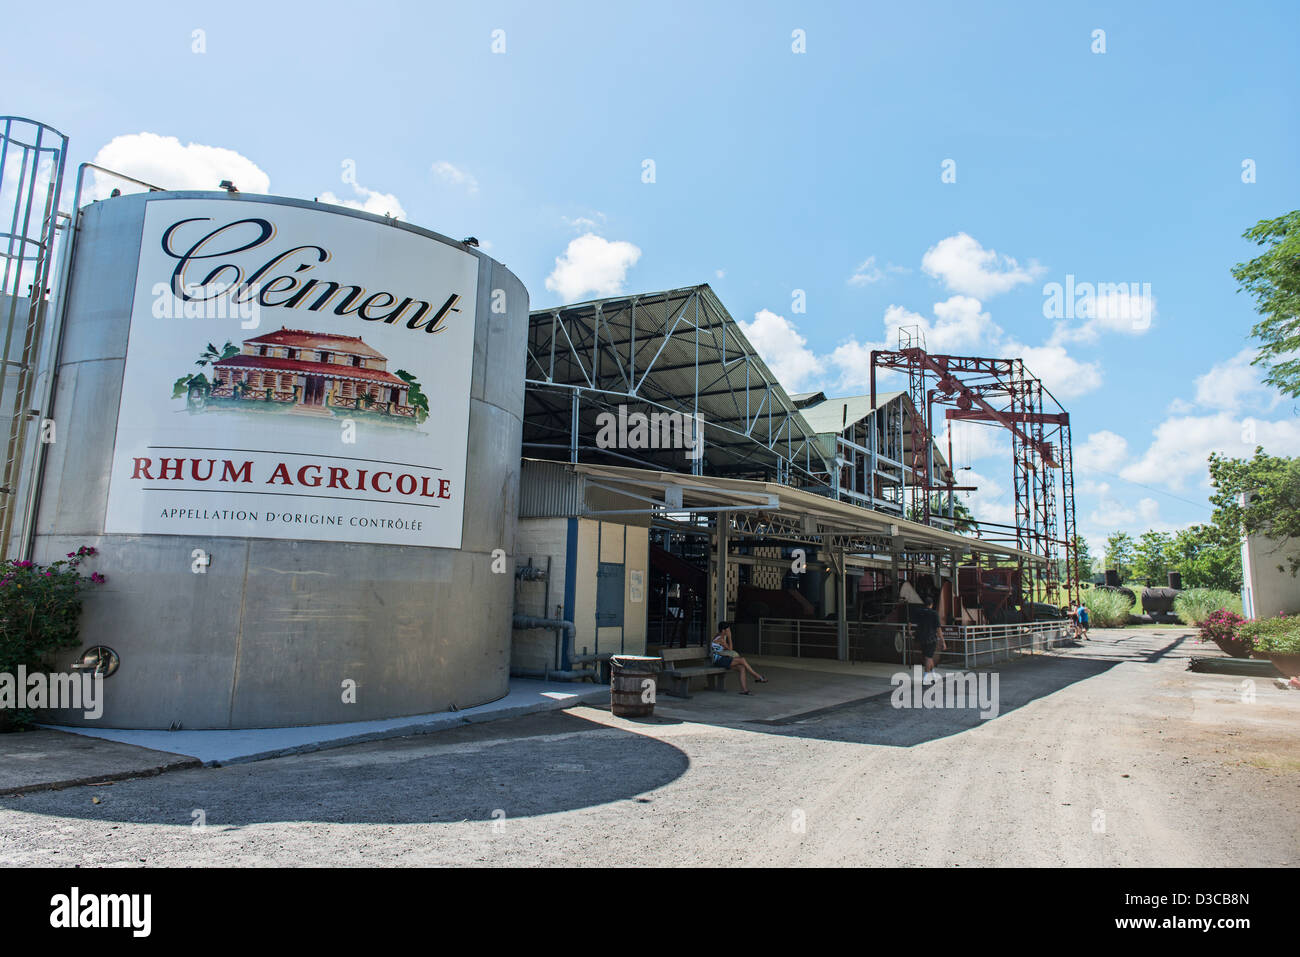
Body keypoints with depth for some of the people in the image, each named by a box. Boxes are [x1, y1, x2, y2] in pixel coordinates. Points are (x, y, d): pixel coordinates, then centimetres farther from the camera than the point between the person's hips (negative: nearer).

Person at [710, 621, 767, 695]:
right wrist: (729, 637, -2)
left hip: (723, 660, 9)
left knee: (742, 668, -11)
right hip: (719, 661, -9)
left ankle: (744, 689, -19)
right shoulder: (720, 639, -16)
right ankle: (758, 677, -5)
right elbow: (730, 649, -6)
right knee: (742, 660, -18)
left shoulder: (723, 637, 14)